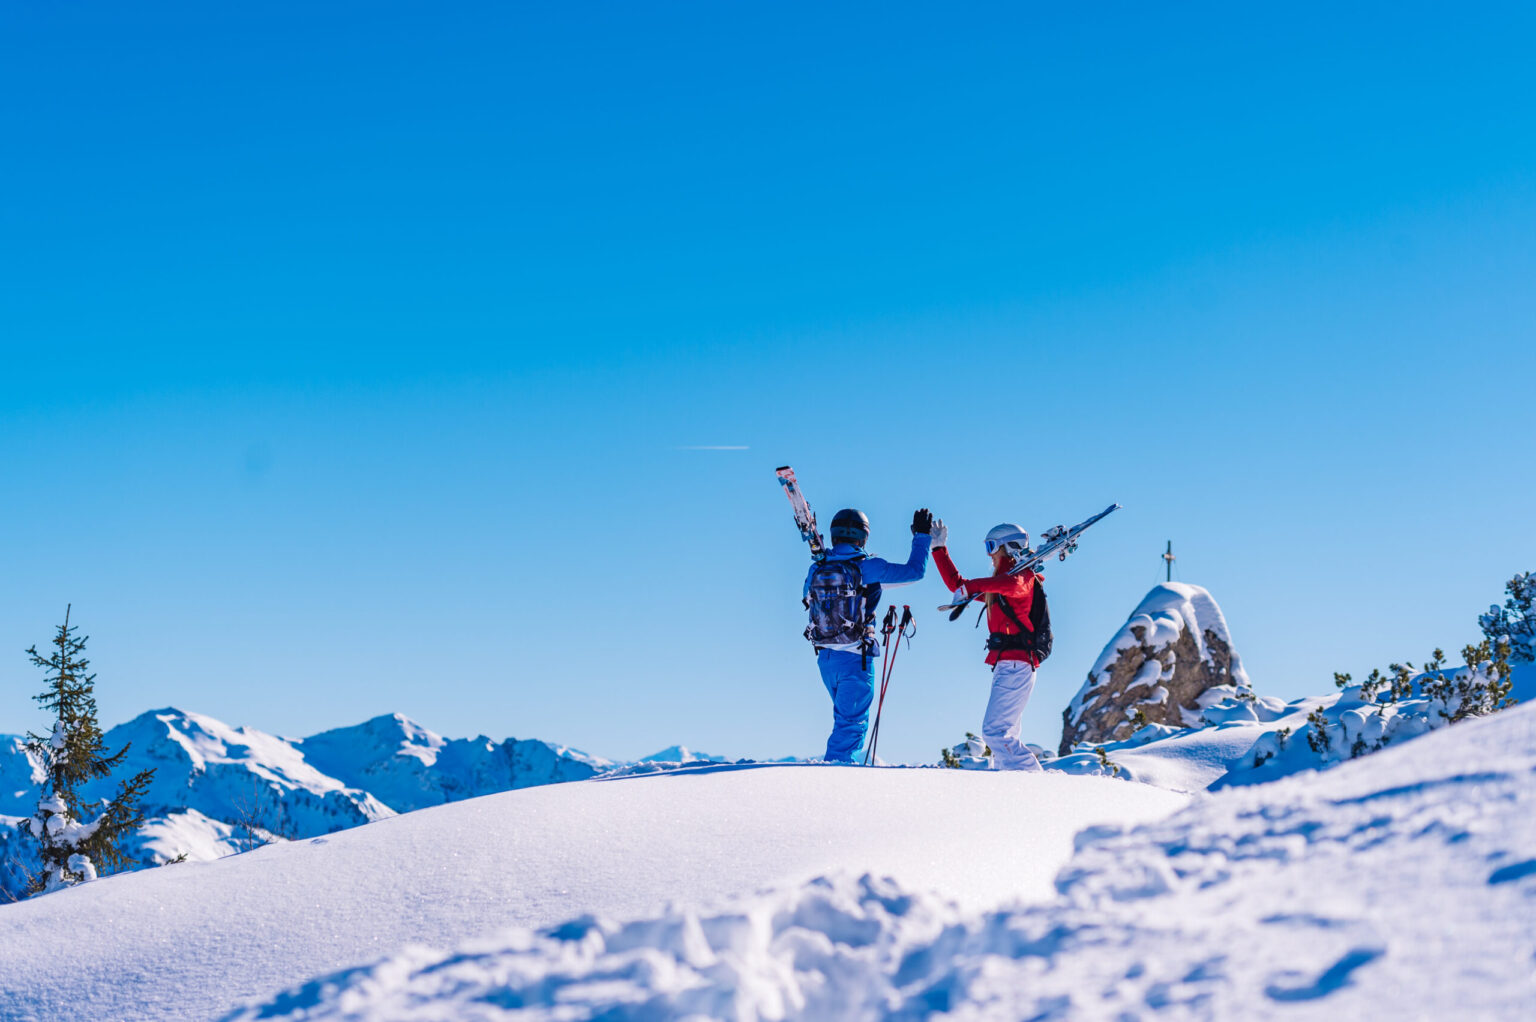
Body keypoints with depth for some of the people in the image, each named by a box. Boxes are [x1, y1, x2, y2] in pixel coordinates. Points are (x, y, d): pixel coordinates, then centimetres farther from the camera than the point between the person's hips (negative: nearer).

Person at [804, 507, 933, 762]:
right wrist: (921, 535, 11)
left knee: (846, 717, 24)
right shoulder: (867, 568, -11)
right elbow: (914, 571, -4)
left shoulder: (816, 570, 2)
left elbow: (808, 597, 23)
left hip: (825, 657, 6)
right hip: (855, 658, -6)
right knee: (852, 723, -1)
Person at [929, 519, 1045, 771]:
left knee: (995, 730, -16)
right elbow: (957, 585, 27)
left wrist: (971, 586, -29)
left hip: (1016, 664, -10)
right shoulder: (998, 585, 22)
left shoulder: (1023, 577, -5)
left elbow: (1012, 584, -31)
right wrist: (939, 549, 25)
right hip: (1006, 666, 10)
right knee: (1005, 736, 8)